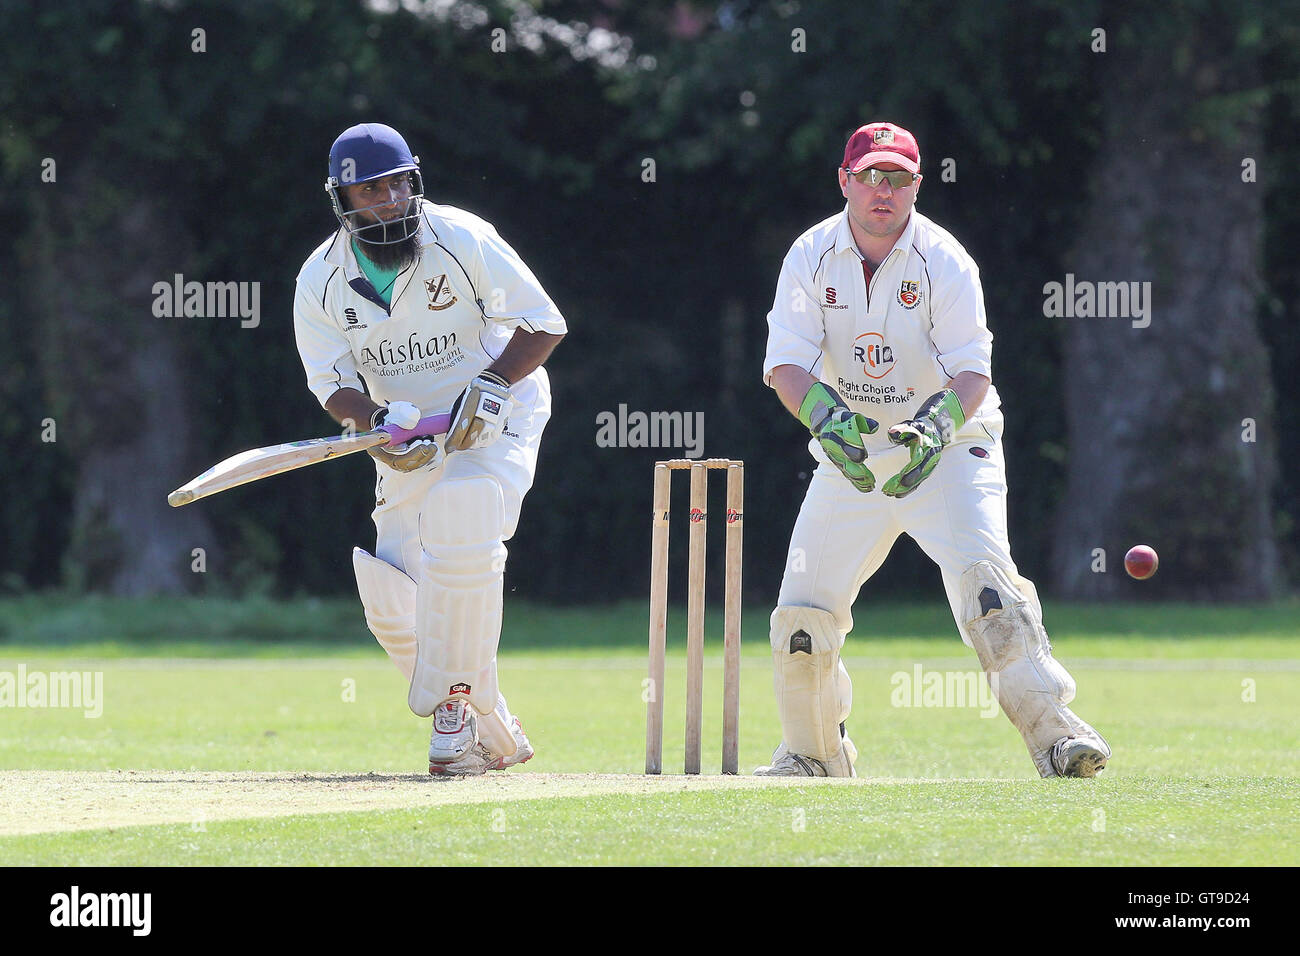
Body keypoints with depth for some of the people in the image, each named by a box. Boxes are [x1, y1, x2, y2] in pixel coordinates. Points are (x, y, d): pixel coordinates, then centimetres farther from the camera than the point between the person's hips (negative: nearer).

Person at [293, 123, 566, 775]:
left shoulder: (462, 240, -16)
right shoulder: (321, 282, -7)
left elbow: (544, 324, -12)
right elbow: (333, 385, -8)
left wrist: (489, 386, -27)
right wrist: (378, 421, -29)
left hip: (496, 419, -4)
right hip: (409, 435, 4)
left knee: (459, 521, -33)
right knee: (394, 601, -7)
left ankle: (456, 702, -20)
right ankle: (495, 738, 11)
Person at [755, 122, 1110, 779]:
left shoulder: (944, 261, -12)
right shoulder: (811, 257, -5)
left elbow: (973, 369, -17)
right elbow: (786, 362, -13)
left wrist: (938, 423, -38)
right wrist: (824, 414, -34)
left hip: (949, 449, -3)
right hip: (850, 453, 3)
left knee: (982, 570, -26)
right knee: (804, 601, -1)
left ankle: (1051, 730, -28)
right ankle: (813, 751, 21)